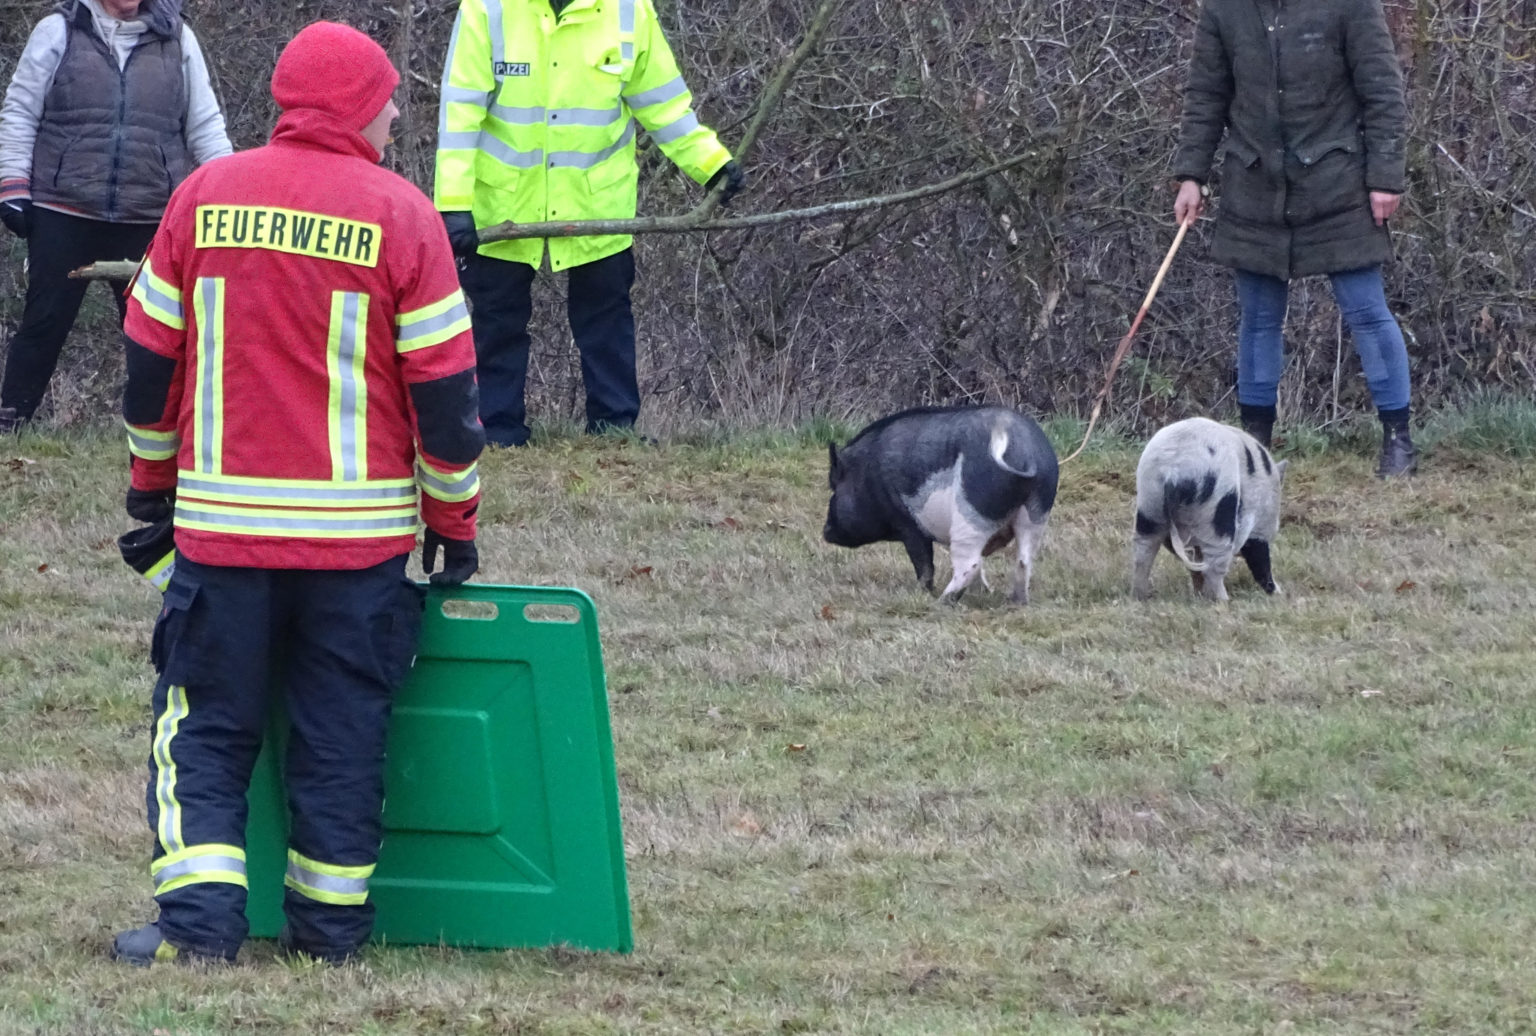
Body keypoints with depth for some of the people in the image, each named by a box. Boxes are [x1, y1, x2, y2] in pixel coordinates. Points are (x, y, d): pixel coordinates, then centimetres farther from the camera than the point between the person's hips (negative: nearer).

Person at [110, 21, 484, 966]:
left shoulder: (205, 196, 1)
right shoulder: (400, 216, -6)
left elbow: (151, 357, 7)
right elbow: (445, 387, -4)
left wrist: (153, 484, 19)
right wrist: (455, 521, 7)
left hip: (221, 520, 1)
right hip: (362, 526, -1)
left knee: (206, 723, 8)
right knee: (343, 729, 10)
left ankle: (199, 916, -4)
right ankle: (331, 918, 14)